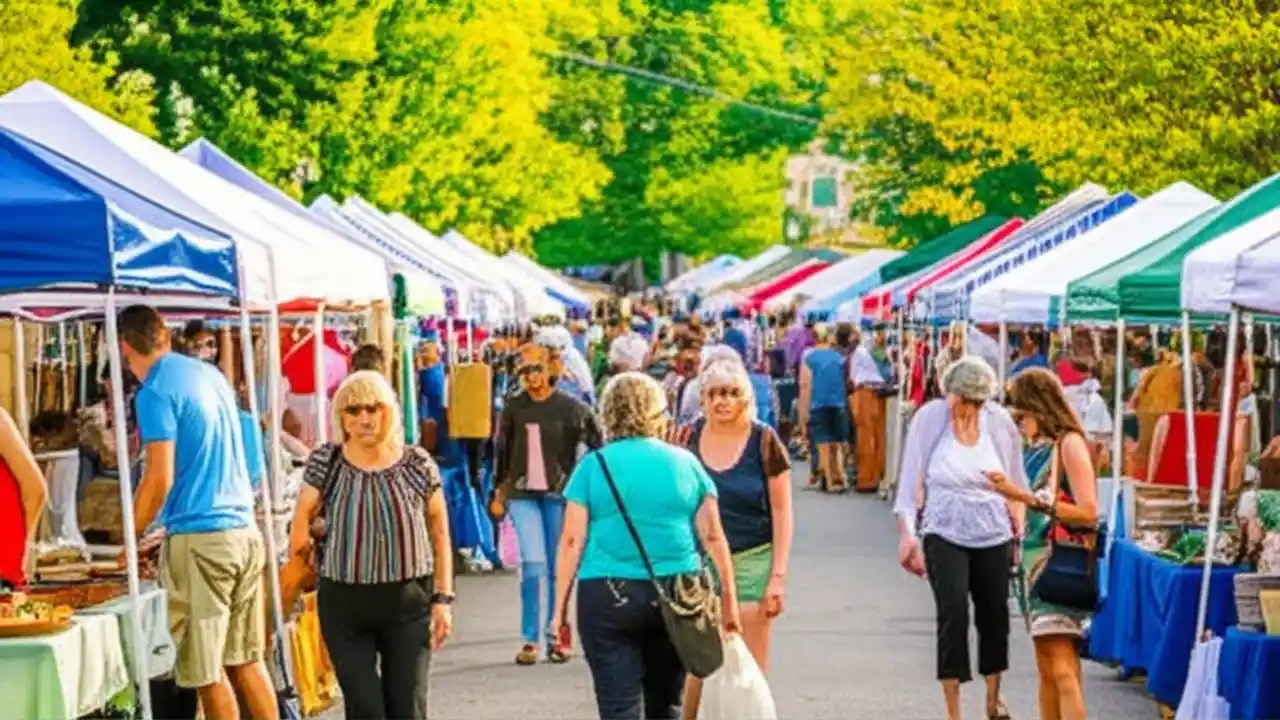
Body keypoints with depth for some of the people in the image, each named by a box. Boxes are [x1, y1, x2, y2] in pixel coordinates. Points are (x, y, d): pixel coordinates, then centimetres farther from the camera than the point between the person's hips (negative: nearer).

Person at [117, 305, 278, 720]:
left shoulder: (156, 391, -9)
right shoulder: (212, 375, 15)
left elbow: (160, 479, -14)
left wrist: (132, 537, -3)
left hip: (199, 538, -8)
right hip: (245, 530, 8)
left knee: (208, 672, -1)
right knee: (246, 660, 12)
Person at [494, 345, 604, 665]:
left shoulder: (570, 407, -3)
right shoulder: (513, 408, 5)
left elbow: (598, 444, 1)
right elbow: (502, 449, 16)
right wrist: (500, 488, 19)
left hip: (559, 494, -1)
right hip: (523, 494, 1)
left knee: (557, 569, 5)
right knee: (533, 564, -11)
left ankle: (554, 637, 17)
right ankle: (530, 639, -5)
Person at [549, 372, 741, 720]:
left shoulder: (593, 466, 1)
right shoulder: (686, 463, 7)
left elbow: (572, 541, -3)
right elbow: (713, 537, 4)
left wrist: (559, 607, 1)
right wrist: (729, 598, 9)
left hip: (608, 597, -3)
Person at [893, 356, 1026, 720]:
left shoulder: (999, 421, -3)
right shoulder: (930, 418, -8)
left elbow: (1015, 483, 9)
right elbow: (911, 480, -4)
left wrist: (1019, 531, 10)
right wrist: (906, 533, -8)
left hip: (993, 535, 2)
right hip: (944, 535, -2)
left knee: (994, 615, 10)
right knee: (953, 615, -13)